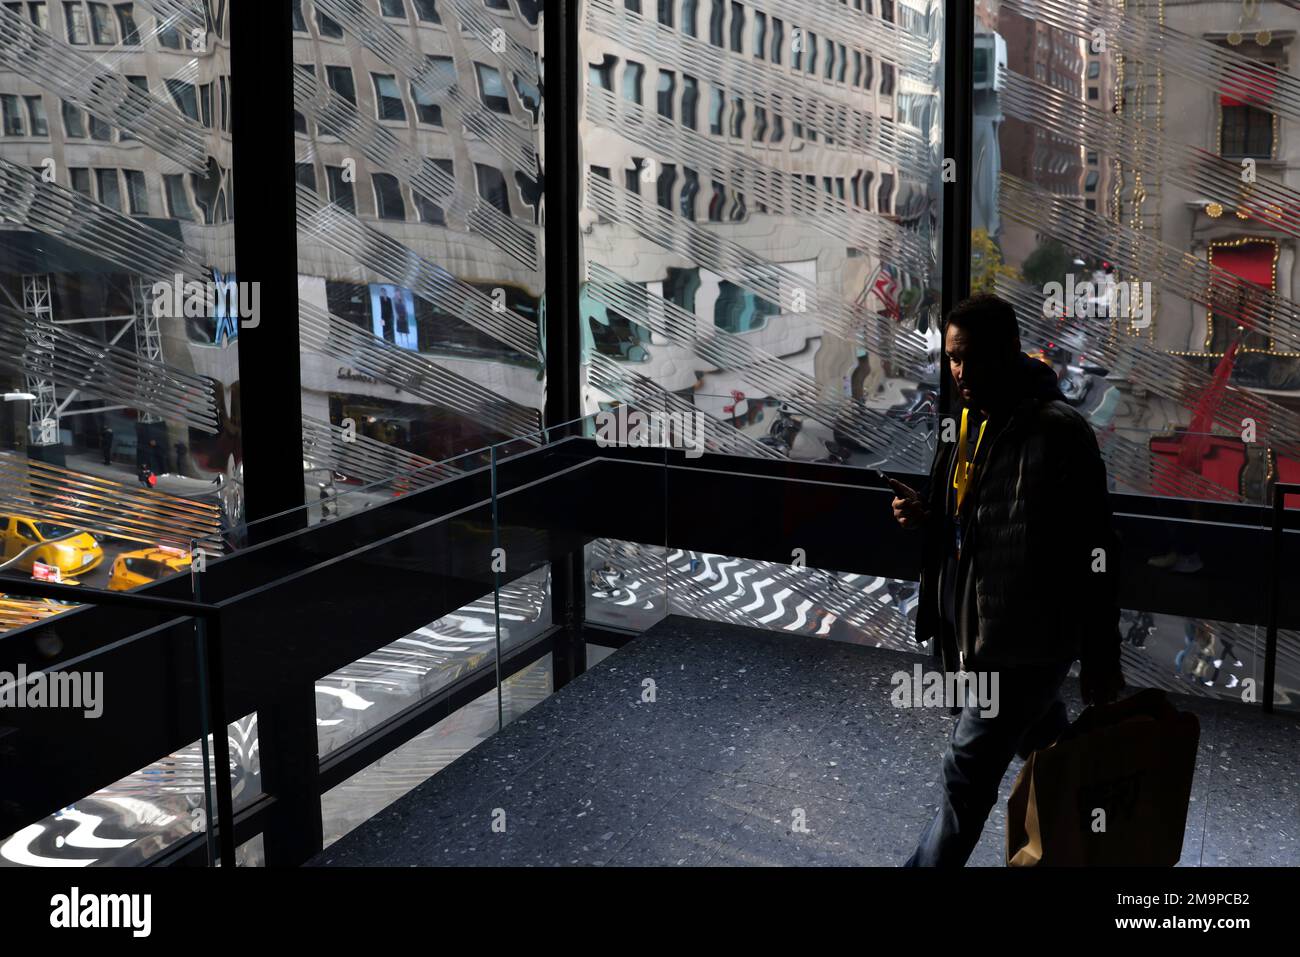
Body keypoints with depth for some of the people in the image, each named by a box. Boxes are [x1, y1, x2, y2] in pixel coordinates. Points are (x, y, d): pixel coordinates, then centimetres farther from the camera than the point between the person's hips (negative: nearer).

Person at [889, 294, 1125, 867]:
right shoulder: (966, 422, 7)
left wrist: (1102, 663, -14)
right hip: (970, 633, 8)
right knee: (1050, 761, 22)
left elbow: (1095, 556, -17)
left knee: (965, 777, -1)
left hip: (1025, 645, -8)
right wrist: (925, 514, -2)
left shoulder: (1058, 433, -19)